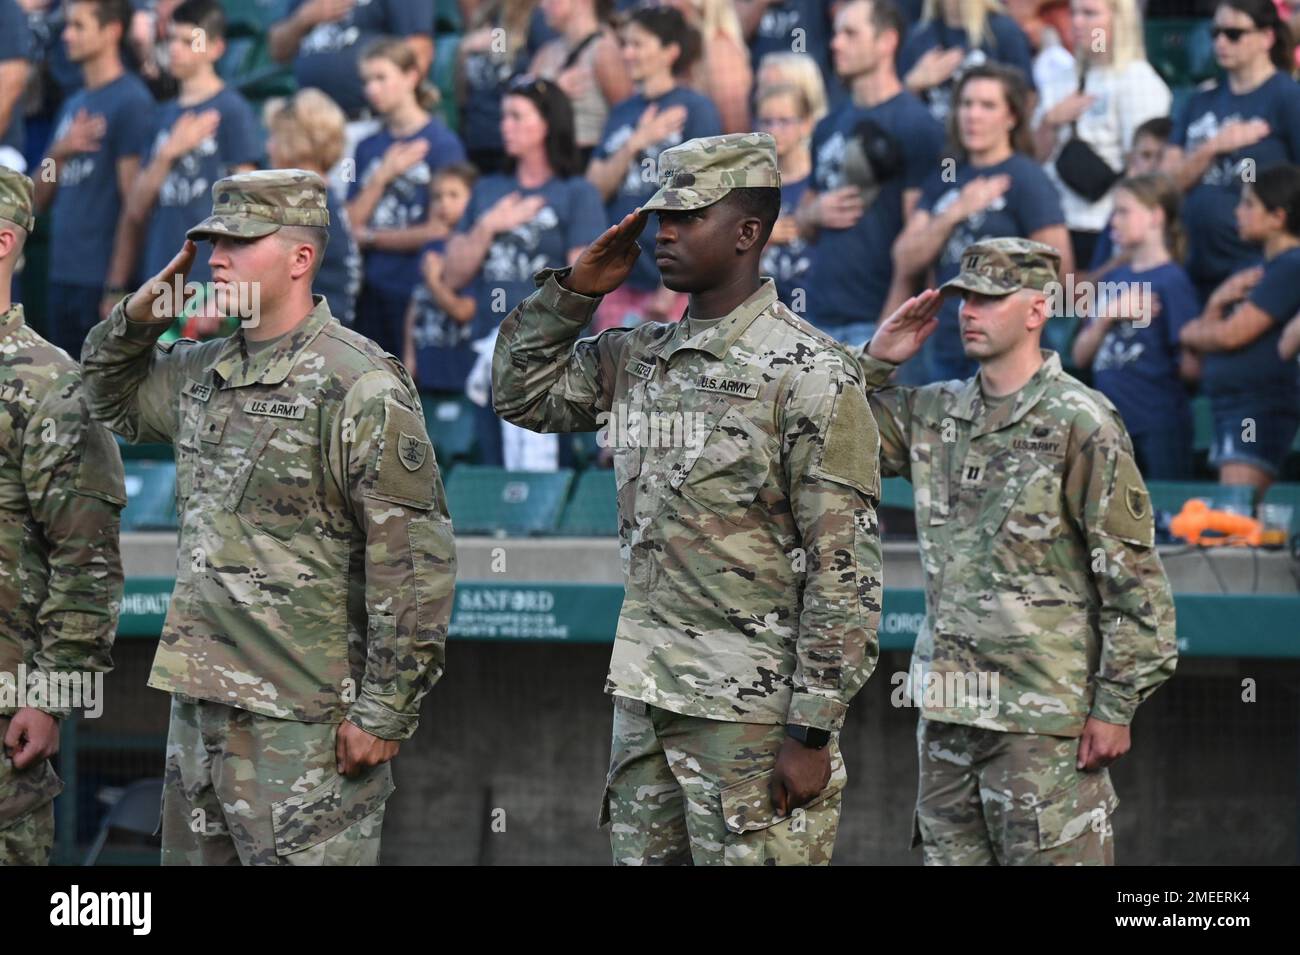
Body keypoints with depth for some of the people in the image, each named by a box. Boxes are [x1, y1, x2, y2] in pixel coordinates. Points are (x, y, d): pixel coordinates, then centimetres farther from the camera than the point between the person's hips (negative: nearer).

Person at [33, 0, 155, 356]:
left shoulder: (130, 102, -8)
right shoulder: (73, 105, 17)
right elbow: (40, 200, 17)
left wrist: (117, 287, -16)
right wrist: (59, 153, -4)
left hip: (102, 280, -8)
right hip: (64, 278, 8)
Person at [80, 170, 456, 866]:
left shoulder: (358, 386, -11)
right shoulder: (201, 372, 14)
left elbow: (415, 563, -14)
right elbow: (111, 398, 35)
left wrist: (384, 712, -17)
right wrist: (135, 319, 13)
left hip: (305, 721, -8)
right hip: (199, 702, 8)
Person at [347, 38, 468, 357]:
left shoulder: (442, 144, -5)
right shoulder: (368, 148, 13)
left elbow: (438, 231, -9)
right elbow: (351, 224, 7)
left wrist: (371, 237, 1)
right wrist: (382, 176, -7)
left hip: (416, 288, -6)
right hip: (373, 289, 6)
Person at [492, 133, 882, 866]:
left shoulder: (809, 375, -11)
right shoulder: (640, 359, 11)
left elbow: (847, 569, -14)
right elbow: (520, 392, 24)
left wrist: (812, 732, -18)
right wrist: (577, 289, 7)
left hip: (754, 713, -7)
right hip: (645, 697, 8)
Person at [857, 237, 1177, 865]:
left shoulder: (1079, 424, -7)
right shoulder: (936, 413, 12)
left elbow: (1132, 575, -8)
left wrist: (1116, 706, -11)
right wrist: (875, 361, 7)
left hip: (1043, 717, -7)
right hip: (948, 710, 7)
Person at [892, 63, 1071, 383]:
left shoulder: (1027, 180, -4)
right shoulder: (943, 180, 15)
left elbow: (1060, 271, -8)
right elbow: (905, 260, 5)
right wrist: (956, 212, -8)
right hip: (946, 353, 6)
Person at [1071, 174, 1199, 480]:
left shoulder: (1171, 280, -8)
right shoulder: (1111, 280, 13)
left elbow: (1191, 367, -13)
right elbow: (1080, 356, 8)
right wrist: (1107, 316, -7)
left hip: (1158, 426, -7)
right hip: (1111, 423, 7)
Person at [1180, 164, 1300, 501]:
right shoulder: (1259, 271, 19)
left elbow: (1232, 334, -15)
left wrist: (1192, 333, 6)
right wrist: (1217, 303, 0)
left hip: (1262, 407, -10)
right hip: (1229, 406, 10)